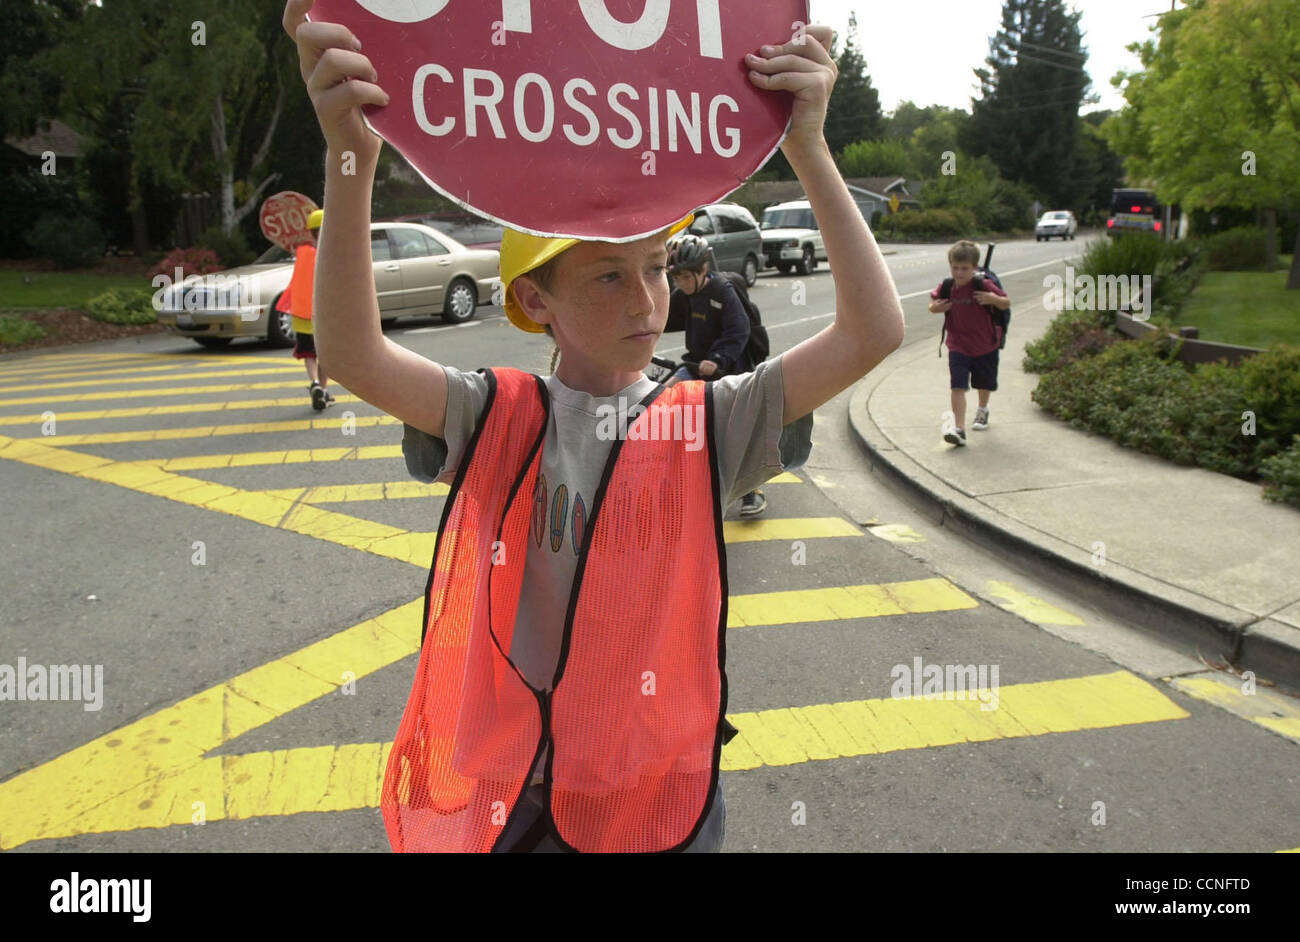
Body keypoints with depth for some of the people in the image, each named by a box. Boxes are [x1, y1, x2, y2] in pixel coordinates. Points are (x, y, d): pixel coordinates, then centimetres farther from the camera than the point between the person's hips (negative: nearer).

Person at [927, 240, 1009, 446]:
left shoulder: (983, 286, -16)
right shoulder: (946, 287, -7)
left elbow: (1007, 303, -8)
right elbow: (933, 303, 12)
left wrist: (993, 299, -29)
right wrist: (935, 308, -12)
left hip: (985, 345, 0)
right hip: (958, 346, 0)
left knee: (984, 384, 21)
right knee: (958, 386, -14)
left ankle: (982, 410, 52)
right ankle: (959, 429, -17)